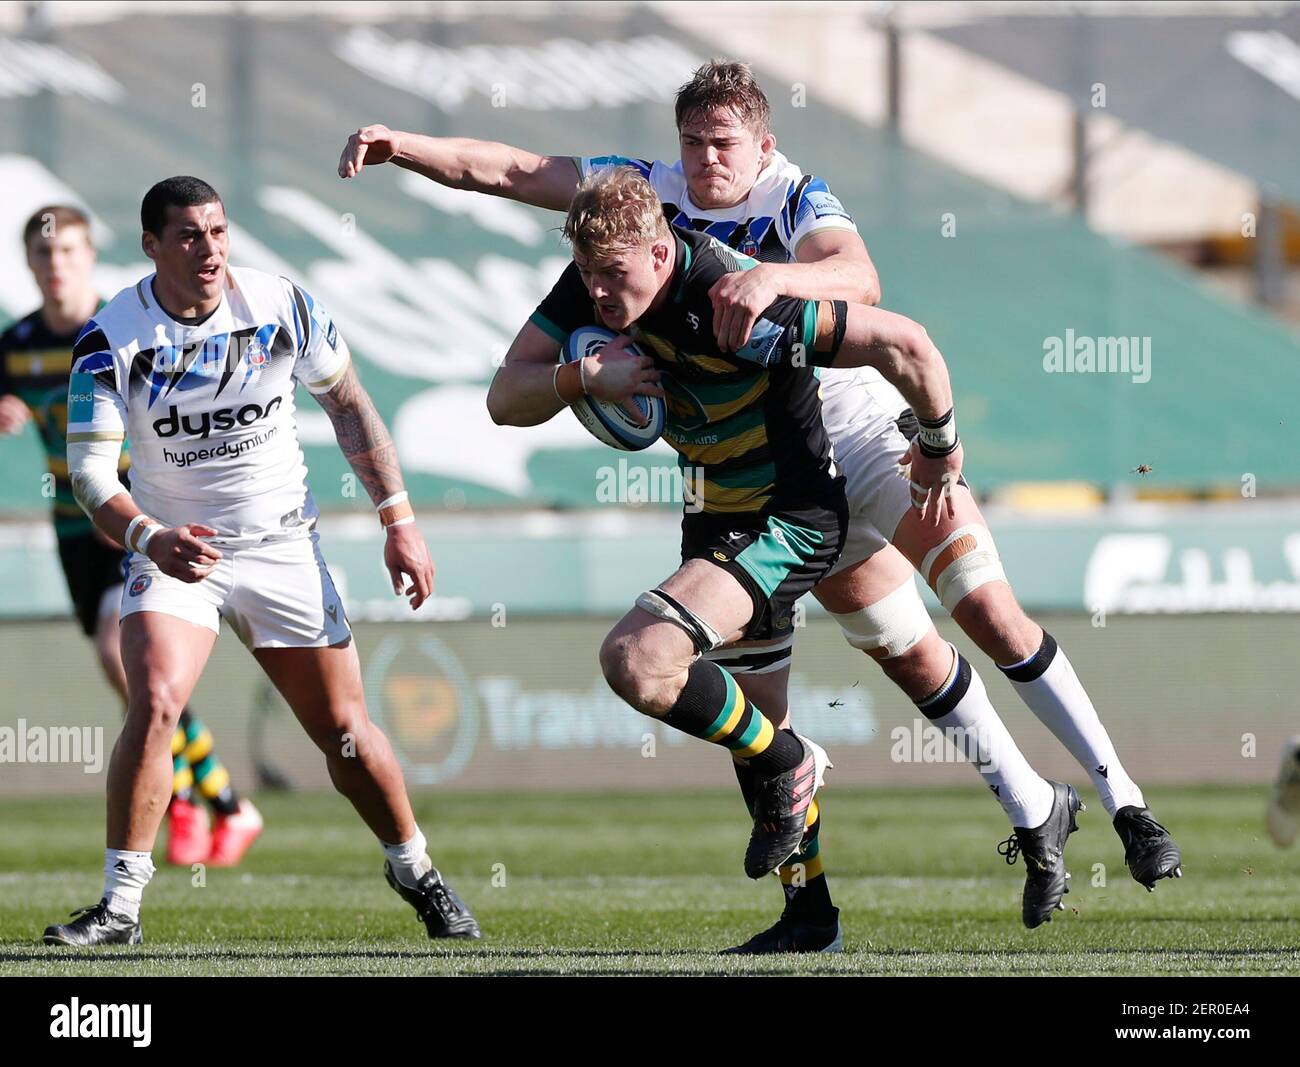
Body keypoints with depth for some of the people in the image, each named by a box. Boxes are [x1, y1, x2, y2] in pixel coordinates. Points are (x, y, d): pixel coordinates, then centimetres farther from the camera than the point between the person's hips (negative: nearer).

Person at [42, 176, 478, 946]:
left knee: (343, 726, 5)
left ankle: (417, 875, 28)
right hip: (176, 550, -2)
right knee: (154, 706, -23)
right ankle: (120, 907, -15)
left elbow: (350, 406, 5)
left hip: (283, 545, 2)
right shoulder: (112, 337, -14)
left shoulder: (283, 306, -8)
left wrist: (400, 521, 3)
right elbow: (90, 467, -19)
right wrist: (149, 538, -38)